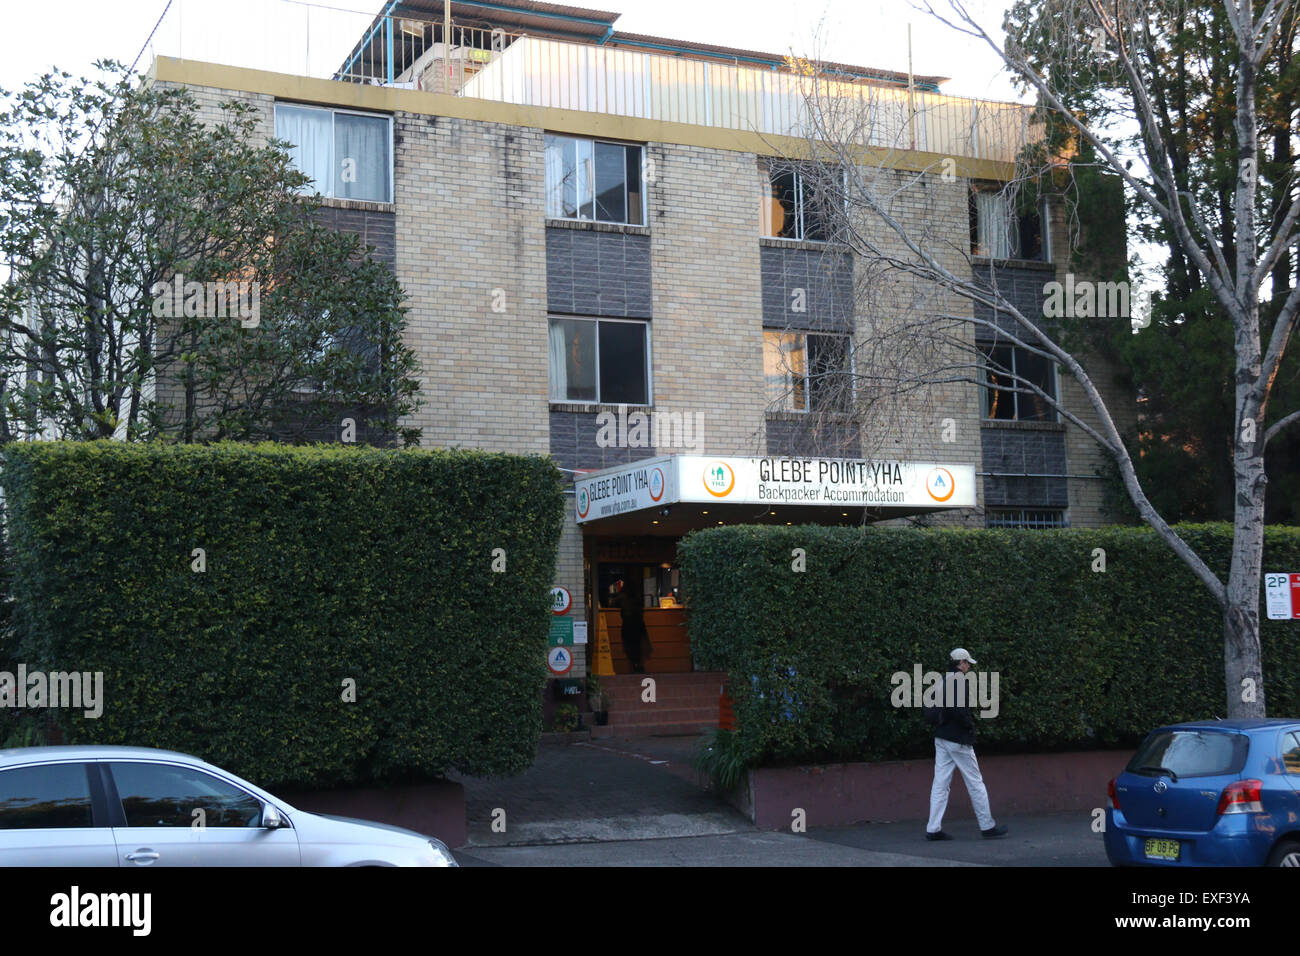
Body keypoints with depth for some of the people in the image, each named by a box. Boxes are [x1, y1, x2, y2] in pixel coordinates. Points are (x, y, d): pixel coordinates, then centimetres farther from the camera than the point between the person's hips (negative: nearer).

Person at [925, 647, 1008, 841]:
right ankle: (987, 826, 8)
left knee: (940, 783, 5)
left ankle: (933, 829, 1)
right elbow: (957, 709, -25)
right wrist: (970, 724, -10)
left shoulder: (944, 682, 14)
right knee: (975, 782, 2)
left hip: (941, 738, 8)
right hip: (958, 739, -8)